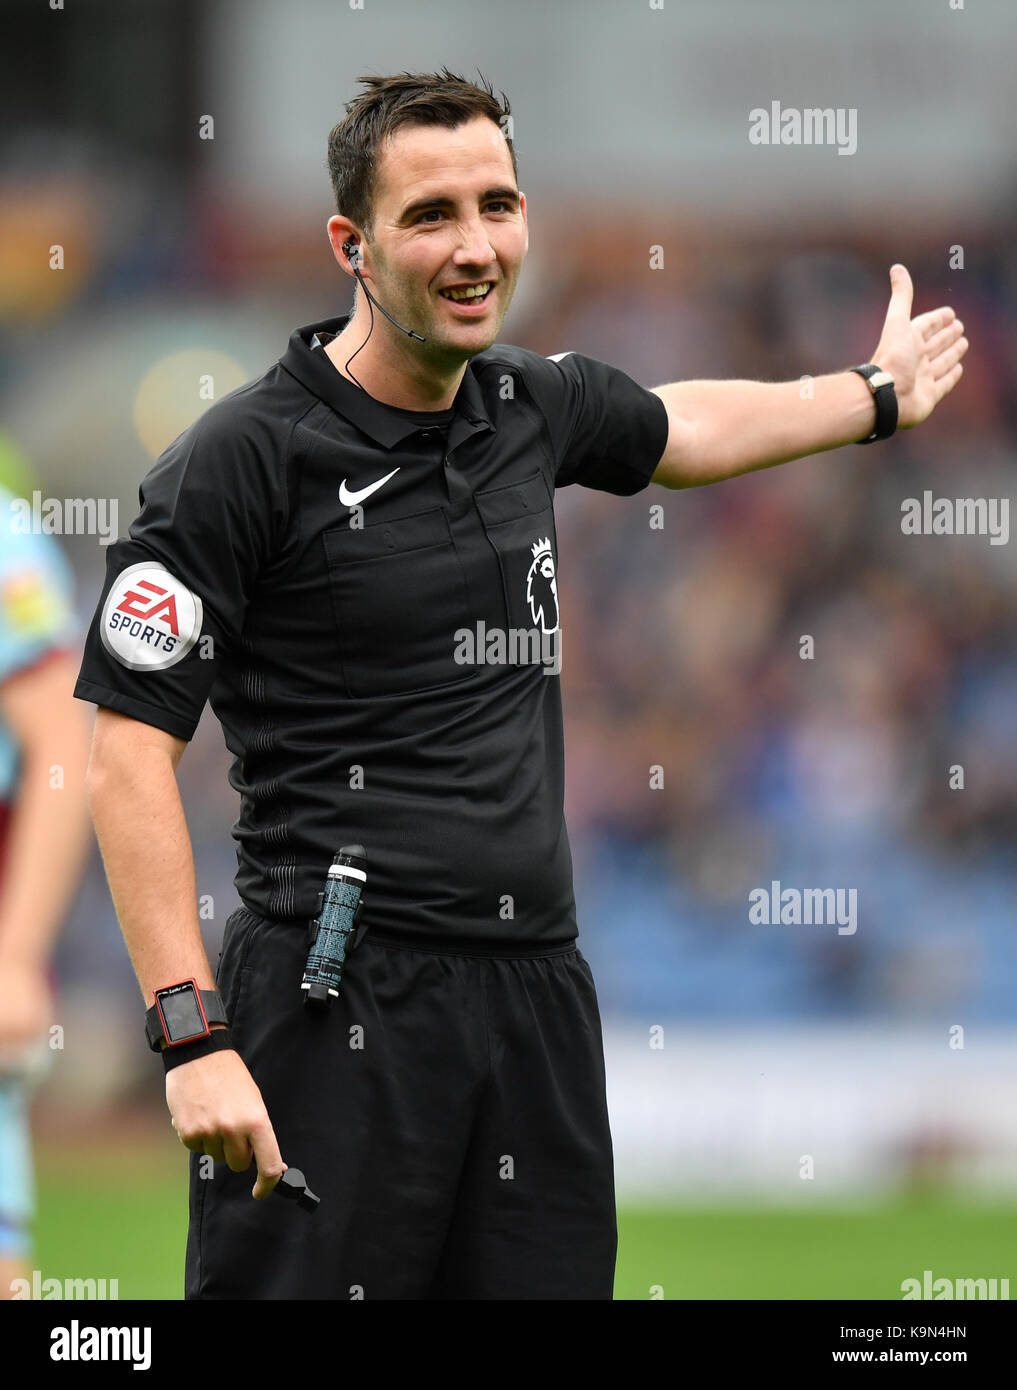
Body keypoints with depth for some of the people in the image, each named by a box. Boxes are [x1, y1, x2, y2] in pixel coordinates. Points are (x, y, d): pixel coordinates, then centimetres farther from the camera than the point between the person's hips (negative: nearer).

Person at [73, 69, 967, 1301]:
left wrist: (881, 396, 53)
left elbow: (684, 427, 36)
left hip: (537, 999, 6)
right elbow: (130, 754, -12)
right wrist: (192, 1037, -20)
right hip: (341, 1006, -6)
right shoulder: (248, 455, -9)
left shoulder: (531, 406, 11)